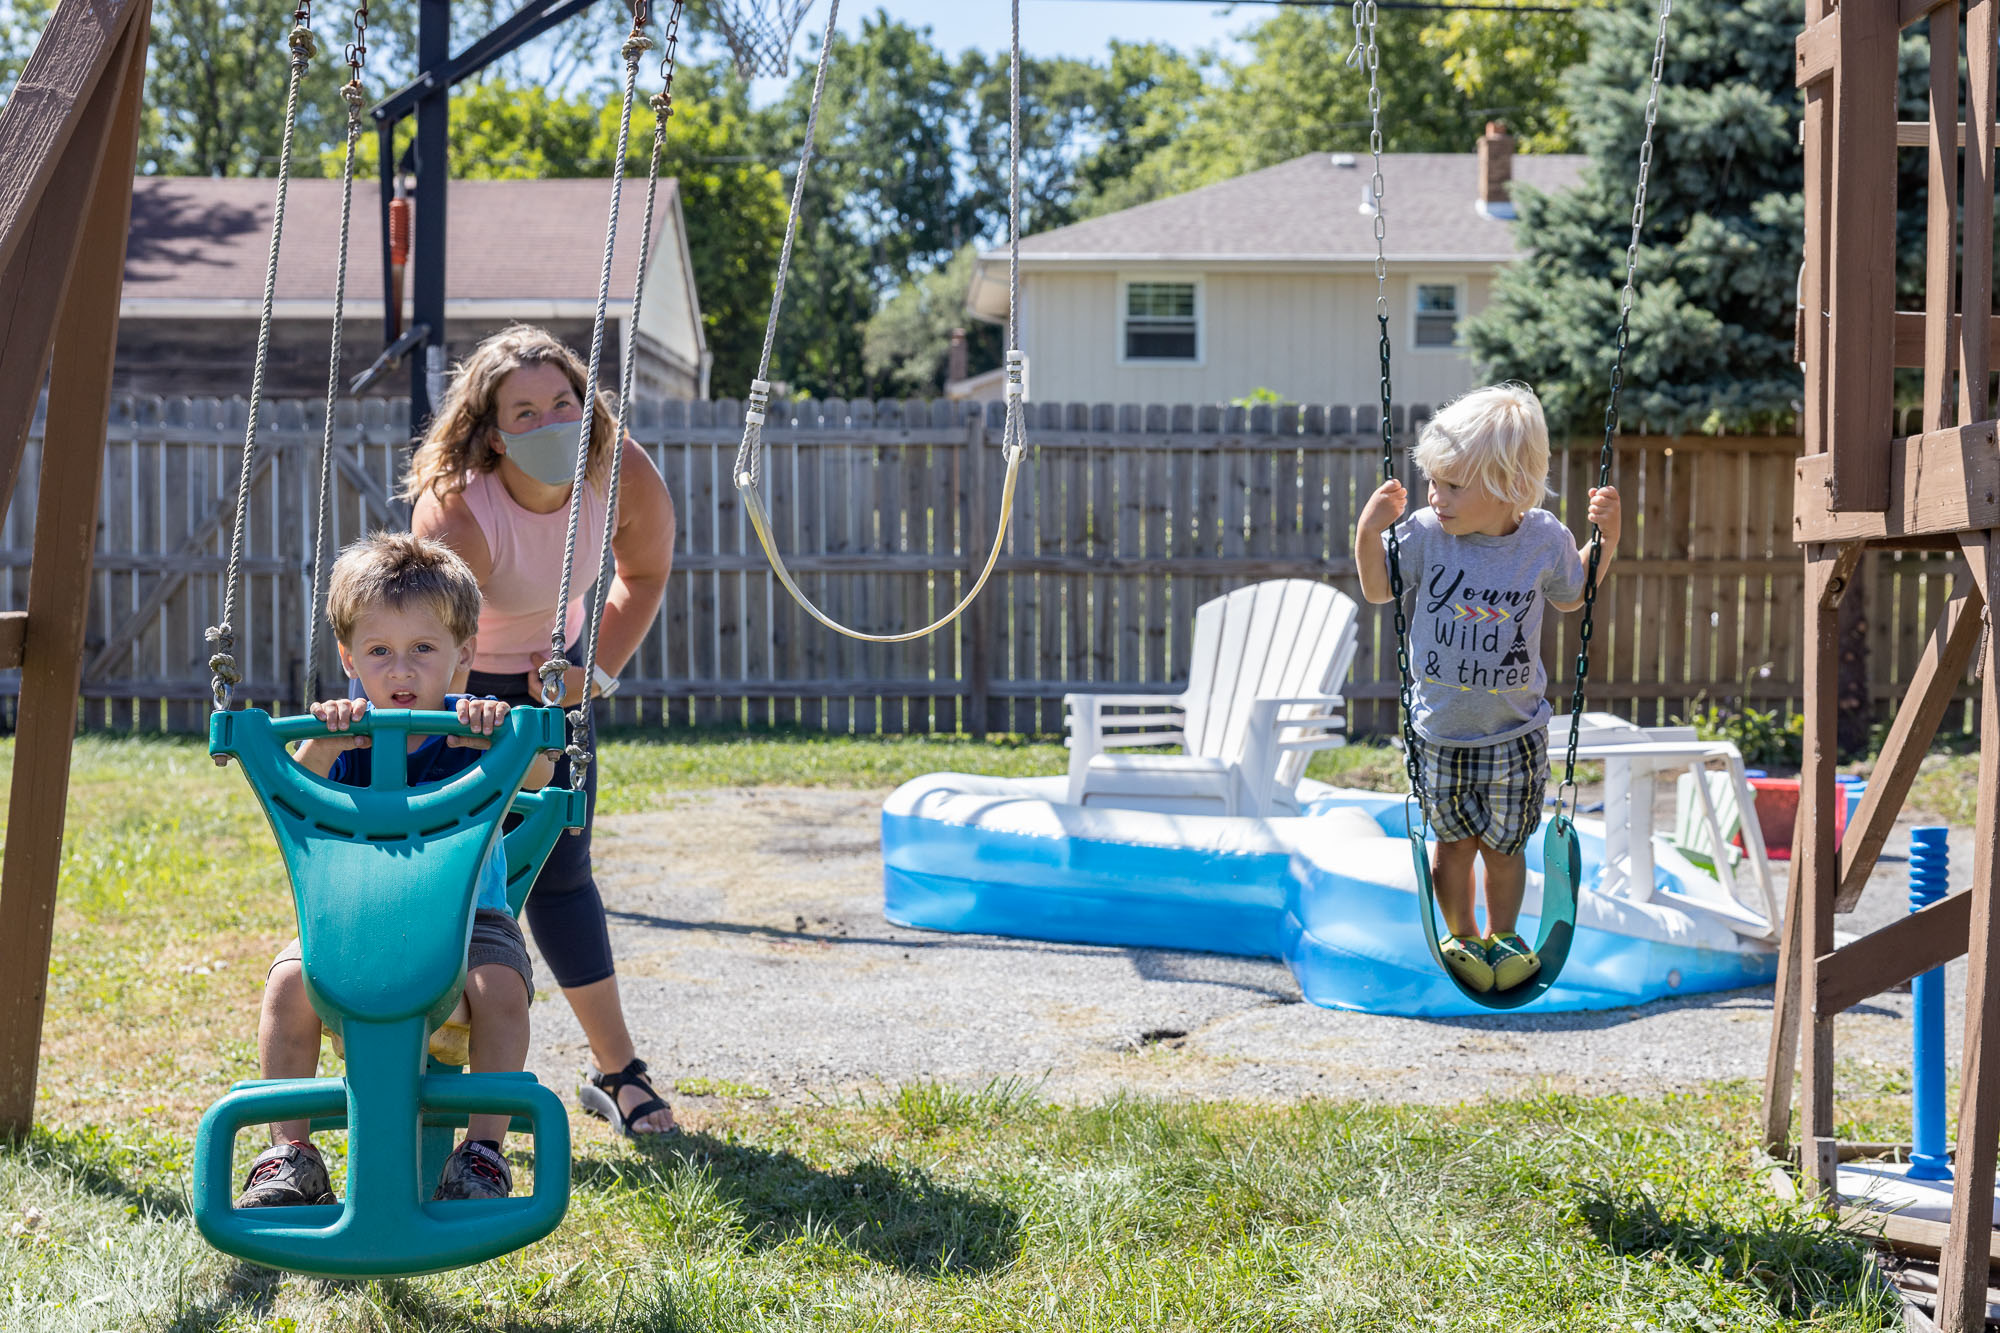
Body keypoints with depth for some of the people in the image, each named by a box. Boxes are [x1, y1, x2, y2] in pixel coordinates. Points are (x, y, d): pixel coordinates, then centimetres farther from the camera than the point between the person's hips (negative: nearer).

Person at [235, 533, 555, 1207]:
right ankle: (289, 1153, -11)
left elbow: (537, 777, -20)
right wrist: (321, 746, -35)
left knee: (500, 985, -31)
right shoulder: (345, 734, 0)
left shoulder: (470, 731, -3)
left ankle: (485, 1151, -17)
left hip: (467, 917, -2)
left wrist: (499, 733, -39)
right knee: (290, 979, -24)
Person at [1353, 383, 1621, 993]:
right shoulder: (1425, 534, -13)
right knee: (1454, 841, 11)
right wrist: (1369, 530, -14)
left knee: (1503, 843, 12)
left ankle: (1503, 937, 32)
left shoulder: (1545, 538, -10)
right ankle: (1461, 937, 30)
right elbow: (1378, 588, 2)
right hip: (1440, 729, 0)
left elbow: (1570, 596, 10)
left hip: (1514, 730, 0)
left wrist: (1607, 536, -2)